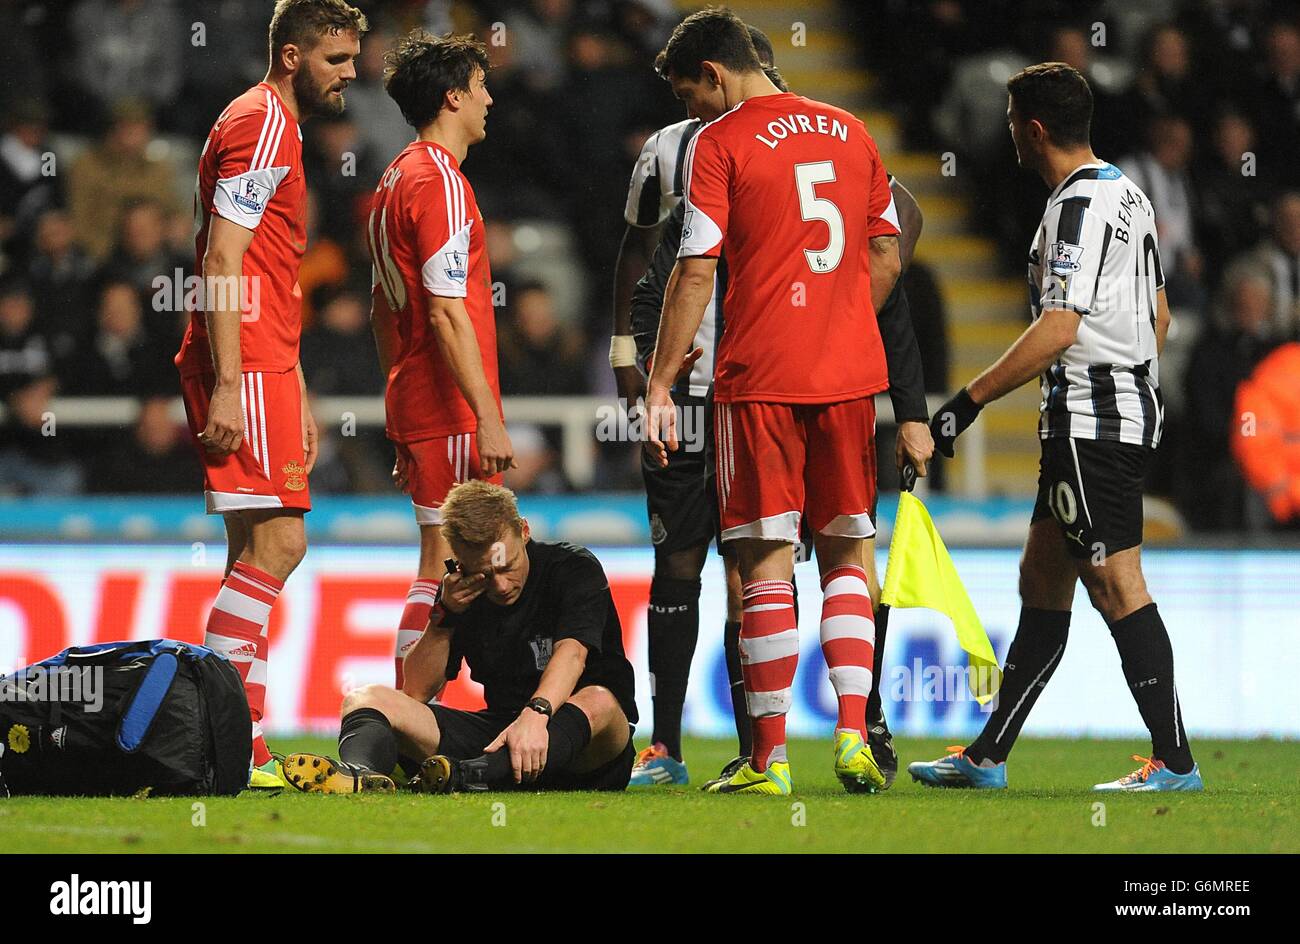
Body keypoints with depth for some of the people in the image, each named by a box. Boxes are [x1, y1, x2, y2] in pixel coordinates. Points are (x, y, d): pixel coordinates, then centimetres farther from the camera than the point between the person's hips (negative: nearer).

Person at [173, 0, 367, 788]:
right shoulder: (261, 125, -10)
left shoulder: (279, 130, 22)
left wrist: (297, 394, 25)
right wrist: (227, 386, -22)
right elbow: (223, 263, -17)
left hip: (265, 367, 10)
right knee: (276, 542, -13)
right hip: (244, 367, -10)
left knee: (263, 549, 9)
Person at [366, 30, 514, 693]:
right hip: (450, 410, -10)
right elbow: (447, 314, -19)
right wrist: (488, 417, -19)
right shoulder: (440, 182, -13)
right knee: (443, 570, -8)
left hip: (413, 407, 10)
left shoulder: (396, 179, 17)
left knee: (447, 565, 12)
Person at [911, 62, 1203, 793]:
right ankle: (988, 759, 16)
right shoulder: (1129, 195, 15)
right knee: (1041, 582, 12)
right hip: (1131, 406, 10)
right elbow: (1159, 316, 21)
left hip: (1091, 423, -10)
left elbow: (1057, 331, -22)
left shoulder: (1080, 204, -15)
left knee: (1117, 587, -8)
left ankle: (1175, 763, -6)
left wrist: (970, 401, -19)